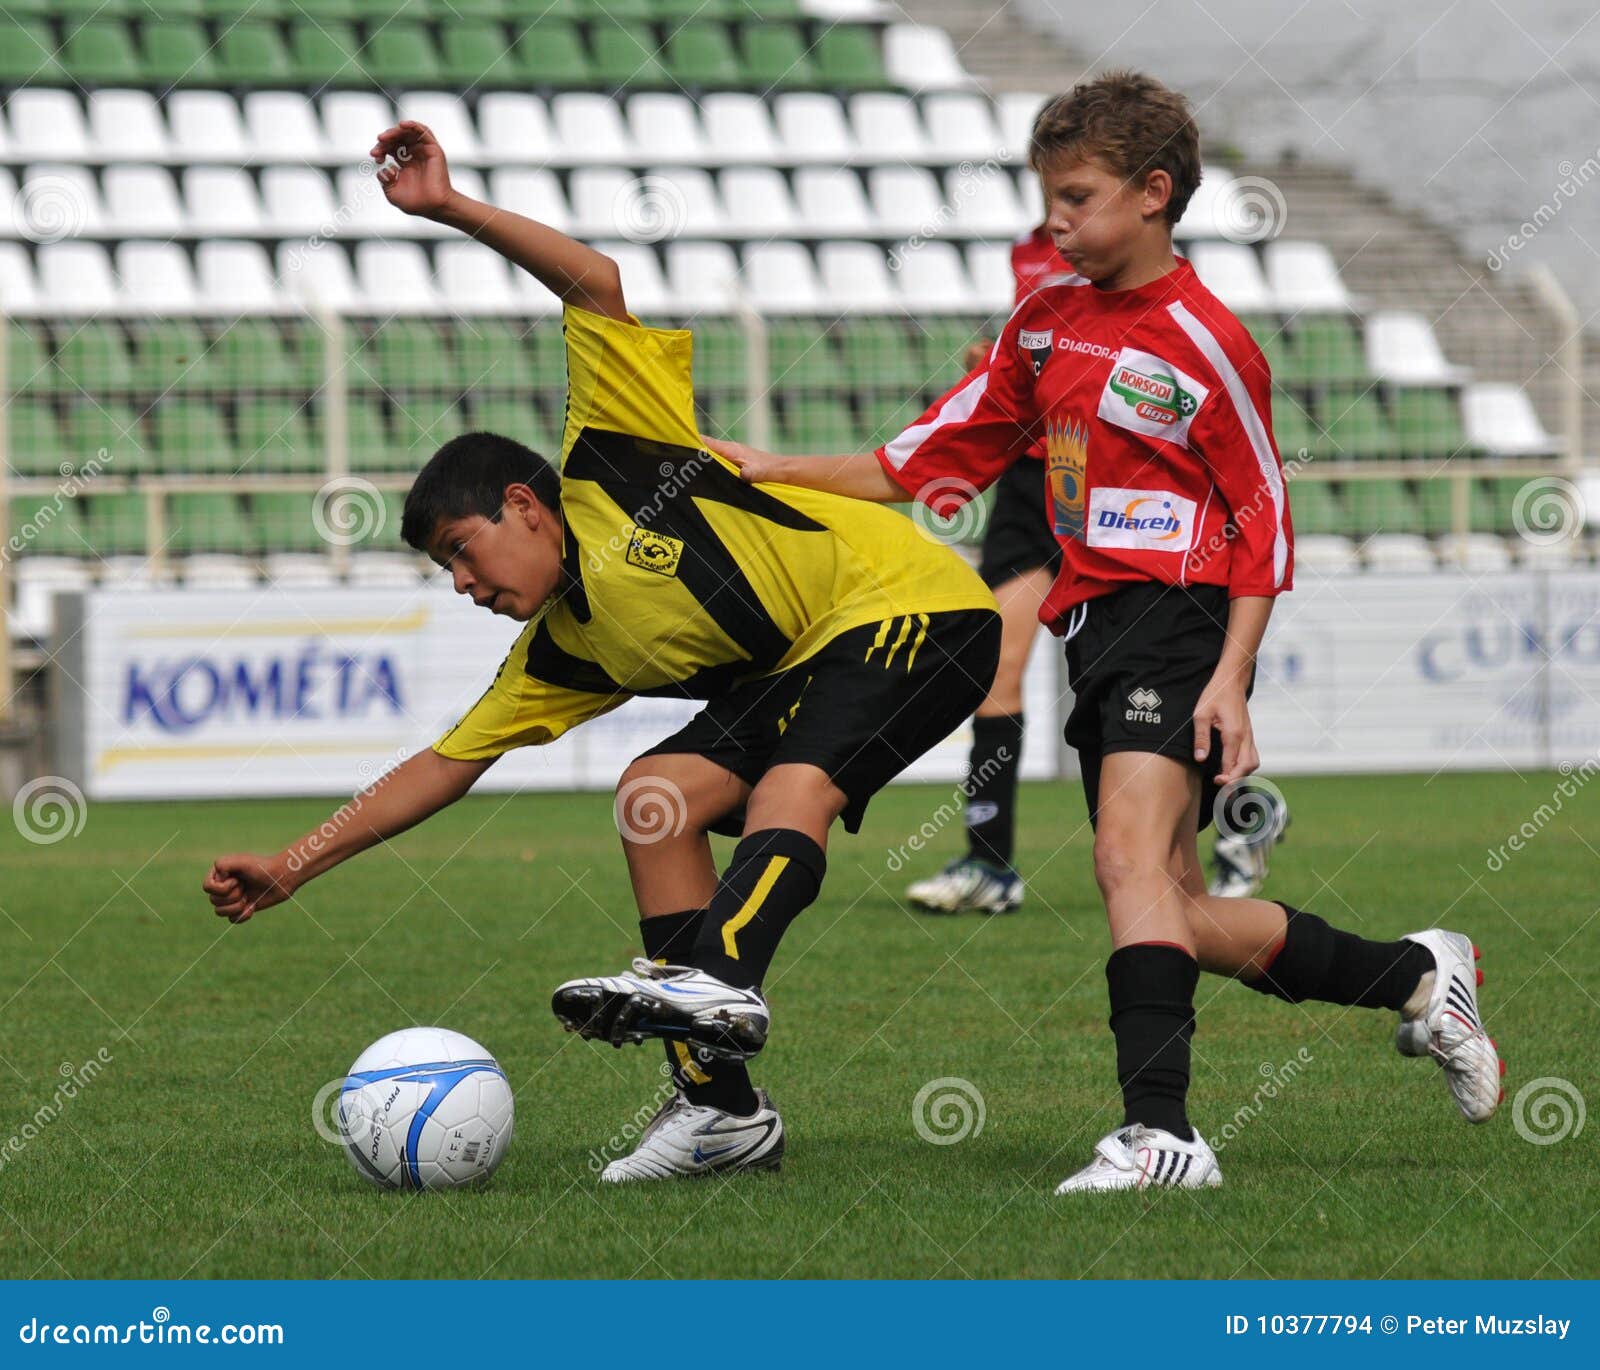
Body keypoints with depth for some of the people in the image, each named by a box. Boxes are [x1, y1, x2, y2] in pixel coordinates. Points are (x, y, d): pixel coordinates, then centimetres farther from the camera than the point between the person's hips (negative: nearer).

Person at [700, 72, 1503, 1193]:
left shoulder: (1203, 341, -7)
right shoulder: (1047, 322, 14)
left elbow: (1265, 522, -5)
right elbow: (939, 457, 21)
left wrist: (1231, 679, -12)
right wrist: (781, 472, 15)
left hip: (1176, 621, -8)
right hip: (1096, 631, 8)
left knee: (1131, 858, -25)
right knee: (1179, 920, 8)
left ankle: (1160, 1131, -32)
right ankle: (1416, 975, 26)